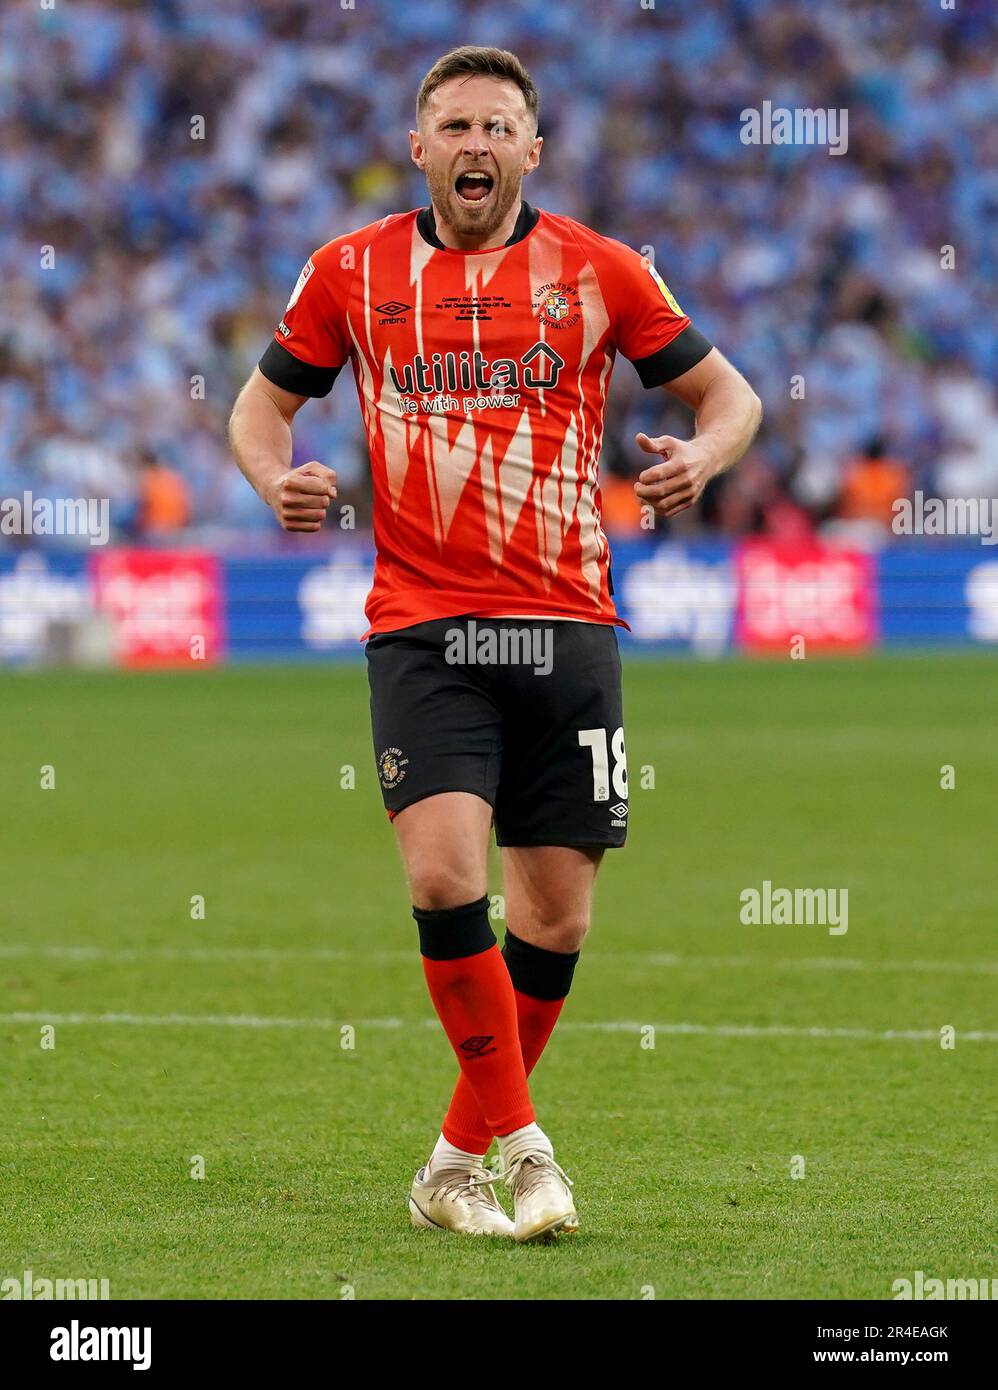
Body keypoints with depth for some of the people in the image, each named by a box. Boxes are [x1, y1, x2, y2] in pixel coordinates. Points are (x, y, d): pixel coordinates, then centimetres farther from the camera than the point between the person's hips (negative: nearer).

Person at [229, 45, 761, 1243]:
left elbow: (727, 392, 11)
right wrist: (275, 475, -4)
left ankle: (457, 1163, 18)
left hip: (565, 625, 1)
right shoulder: (352, 271, 6)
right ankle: (521, 1142, -6)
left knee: (555, 916, 2)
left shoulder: (598, 271, 4)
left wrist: (702, 453, -12)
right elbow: (265, 398, 18)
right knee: (445, 877, -19)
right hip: (420, 626, -1)